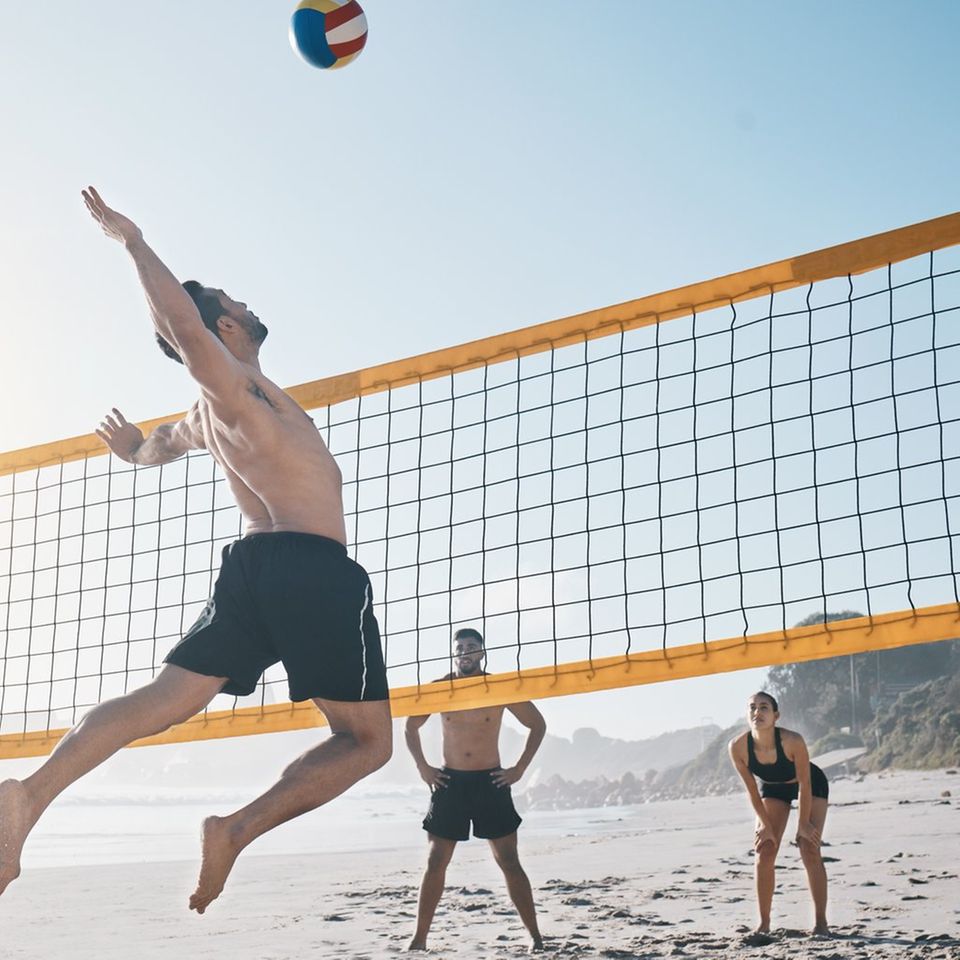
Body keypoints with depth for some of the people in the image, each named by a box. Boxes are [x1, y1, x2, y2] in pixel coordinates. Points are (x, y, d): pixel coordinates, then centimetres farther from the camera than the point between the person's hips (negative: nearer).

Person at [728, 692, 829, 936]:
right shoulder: (738, 747, -31)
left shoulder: (792, 741, -39)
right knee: (764, 854, -5)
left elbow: (804, 784, -26)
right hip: (773, 788, 3)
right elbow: (752, 790, -17)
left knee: (810, 851, -12)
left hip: (812, 785, -3)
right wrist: (766, 825, -12)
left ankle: (821, 922, -4)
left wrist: (803, 824, -18)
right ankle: (764, 923, 5)